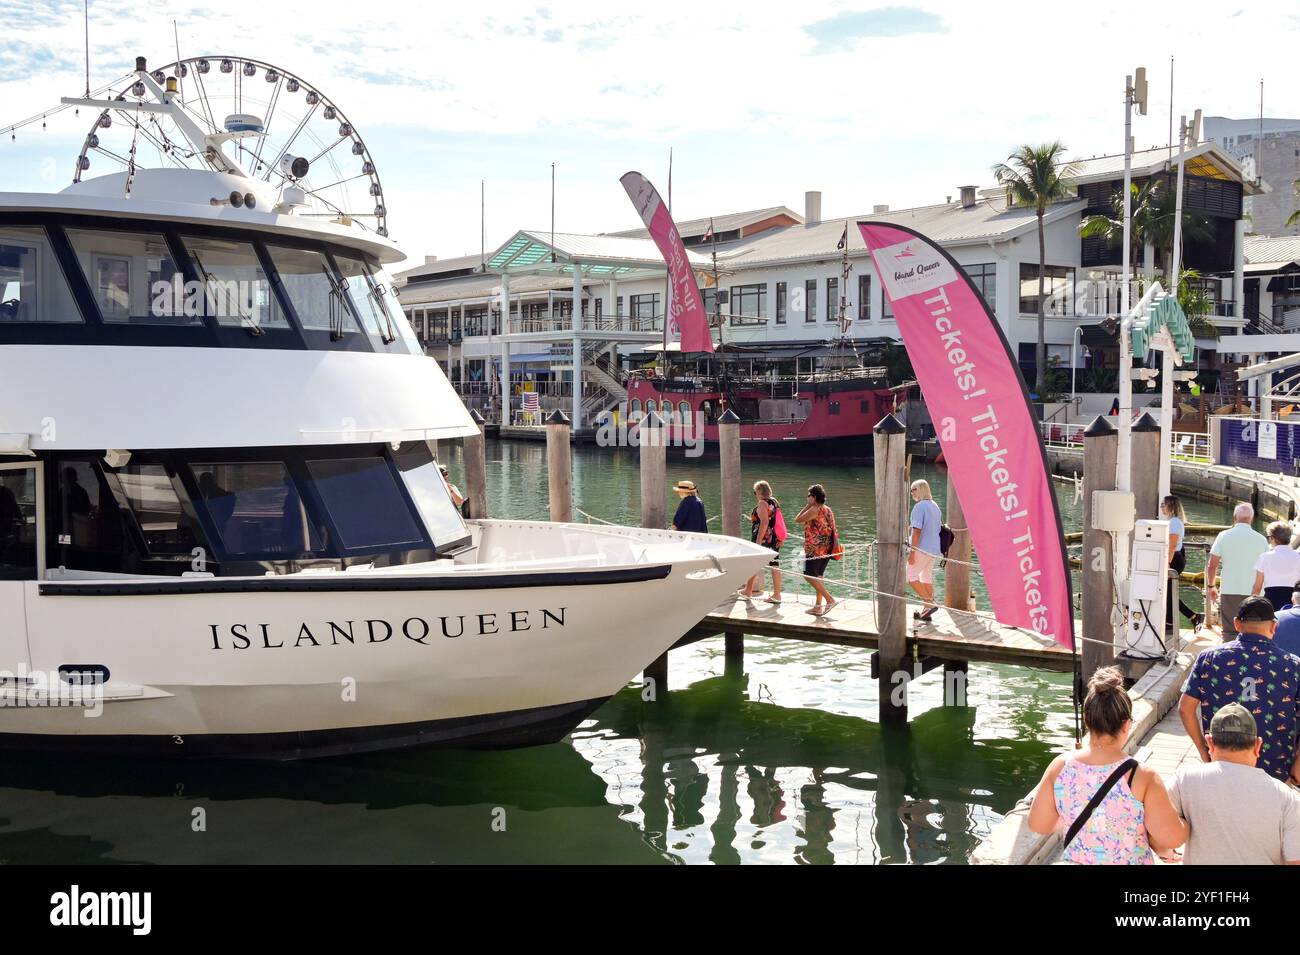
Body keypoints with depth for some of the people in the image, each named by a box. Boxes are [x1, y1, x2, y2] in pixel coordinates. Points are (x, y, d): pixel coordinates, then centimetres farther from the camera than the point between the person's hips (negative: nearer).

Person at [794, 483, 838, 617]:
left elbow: (797, 520, -9)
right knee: (818, 576, 14)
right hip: (827, 549, 9)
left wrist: (807, 506, -3)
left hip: (815, 549, -9)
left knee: (809, 576, -6)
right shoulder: (828, 510, 13)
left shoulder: (814, 510, -13)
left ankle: (830, 600, -13)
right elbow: (833, 530, 16)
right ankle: (818, 606, 14)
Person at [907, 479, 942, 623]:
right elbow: (940, 528, 18)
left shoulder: (919, 507, -15)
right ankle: (927, 612, 16)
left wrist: (912, 552, -19)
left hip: (922, 548, -9)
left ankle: (930, 603, -11)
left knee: (911, 576, -1)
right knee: (927, 578, 15)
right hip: (934, 550, 9)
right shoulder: (935, 506, 14)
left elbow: (917, 531, -20)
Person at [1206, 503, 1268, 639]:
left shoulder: (1224, 536, -2)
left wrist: (1210, 586, 12)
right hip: (1254, 594, 0)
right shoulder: (1261, 540, 0)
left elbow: (1211, 565, -2)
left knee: (1230, 632, 5)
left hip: (1229, 592, 0)